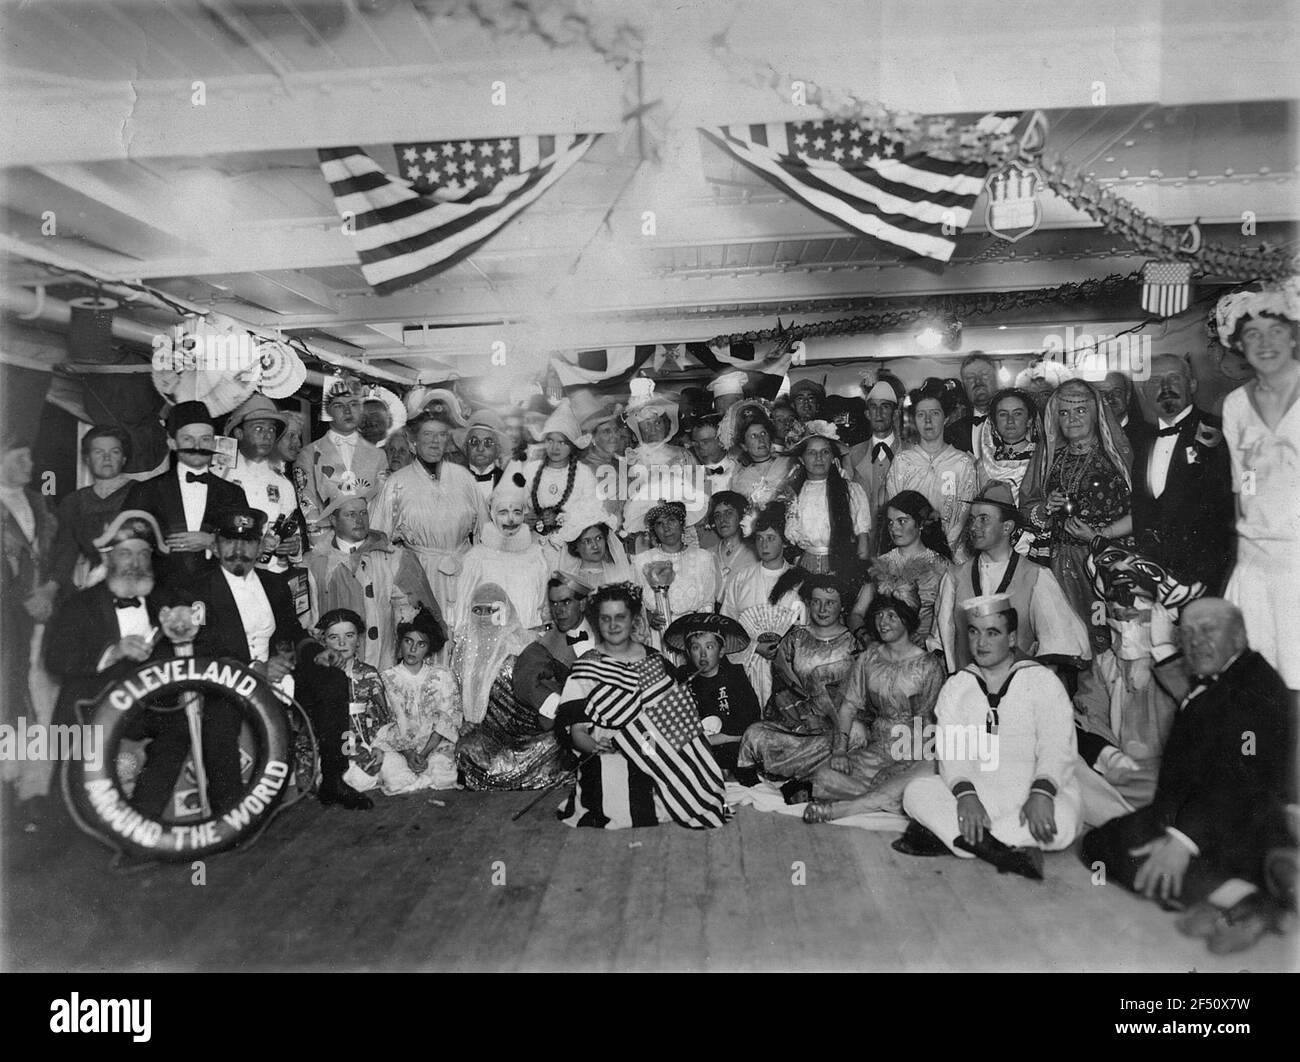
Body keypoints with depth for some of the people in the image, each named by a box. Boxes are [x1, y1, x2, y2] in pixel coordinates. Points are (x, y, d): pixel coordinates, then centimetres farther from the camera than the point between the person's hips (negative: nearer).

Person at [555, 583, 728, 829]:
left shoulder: (654, 660, 12)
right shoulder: (587, 668, 2)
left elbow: (678, 708, 16)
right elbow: (573, 728, -3)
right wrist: (594, 745, -23)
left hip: (662, 753, 3)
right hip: (613, 760, -2)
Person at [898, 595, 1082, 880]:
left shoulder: (1042, 681, 3)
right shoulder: (955, 687, 10)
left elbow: (1056, 748, -9)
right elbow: (949, 749, -2)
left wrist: (1041, 792, -30)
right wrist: (965, 794, -23)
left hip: (1031, 795, -2)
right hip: (978, 793, 2)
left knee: (1060, 824, -34)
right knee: (917, 791, -22)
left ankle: (943, 832, -26)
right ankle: (1007, 850, -29)